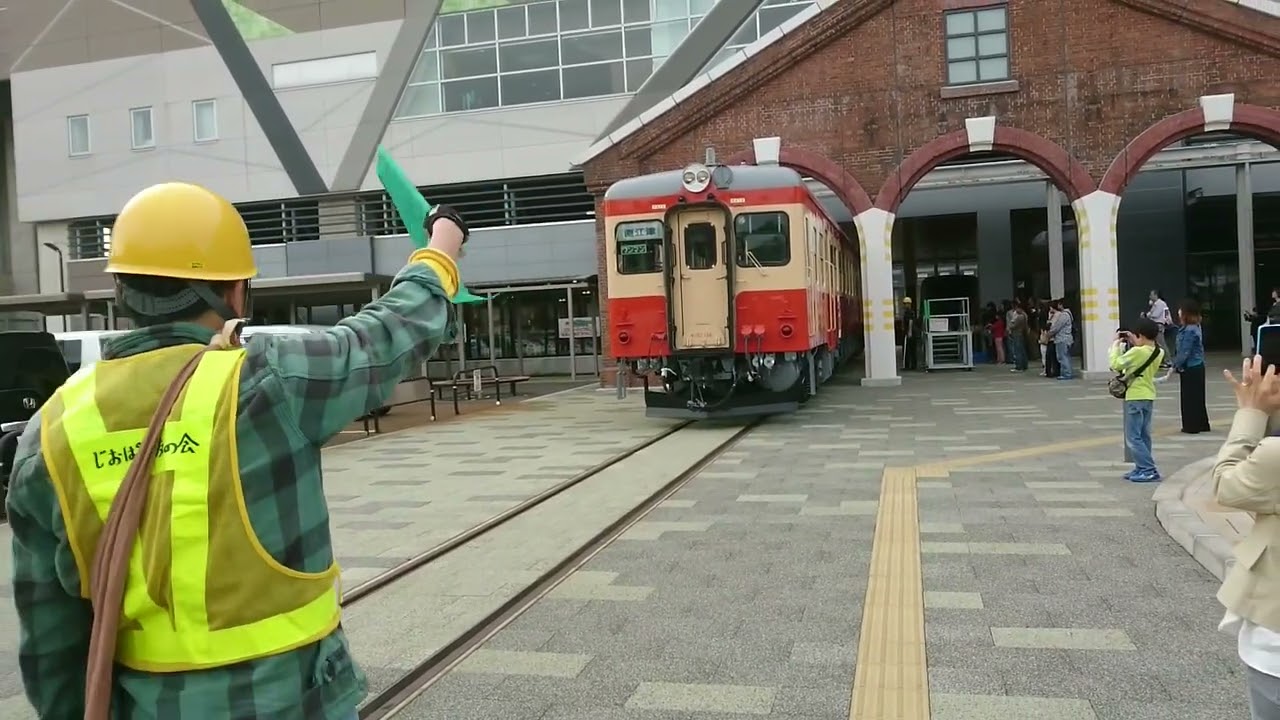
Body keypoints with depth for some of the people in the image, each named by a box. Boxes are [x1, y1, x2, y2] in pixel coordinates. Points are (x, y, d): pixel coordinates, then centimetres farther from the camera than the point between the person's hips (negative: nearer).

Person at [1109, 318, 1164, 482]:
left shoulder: (1137, 352, -20)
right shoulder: (1158, 352, 4)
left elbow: (1115, 365, -17)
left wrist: (1116, 346, -6)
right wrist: (1134, 344, 9)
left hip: (1135, 398, -9)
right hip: (1149, 397, 9)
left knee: (1133, 438, -4)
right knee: (1143, 436, 15)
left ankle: (1149, 470, -8)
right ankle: (1142, 468, 19)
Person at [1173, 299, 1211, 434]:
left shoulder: (1190, 330, -20)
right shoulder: (1195, 328, 10)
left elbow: (1185, 352, -21)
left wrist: (1176, 365, -12)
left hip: (1190, 368, -10)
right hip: (1197, 366, 10)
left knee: (1190, 396, -1)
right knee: (1197, 396, 16)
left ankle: (1192, 426, 6)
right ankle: (1202, 424, 23)